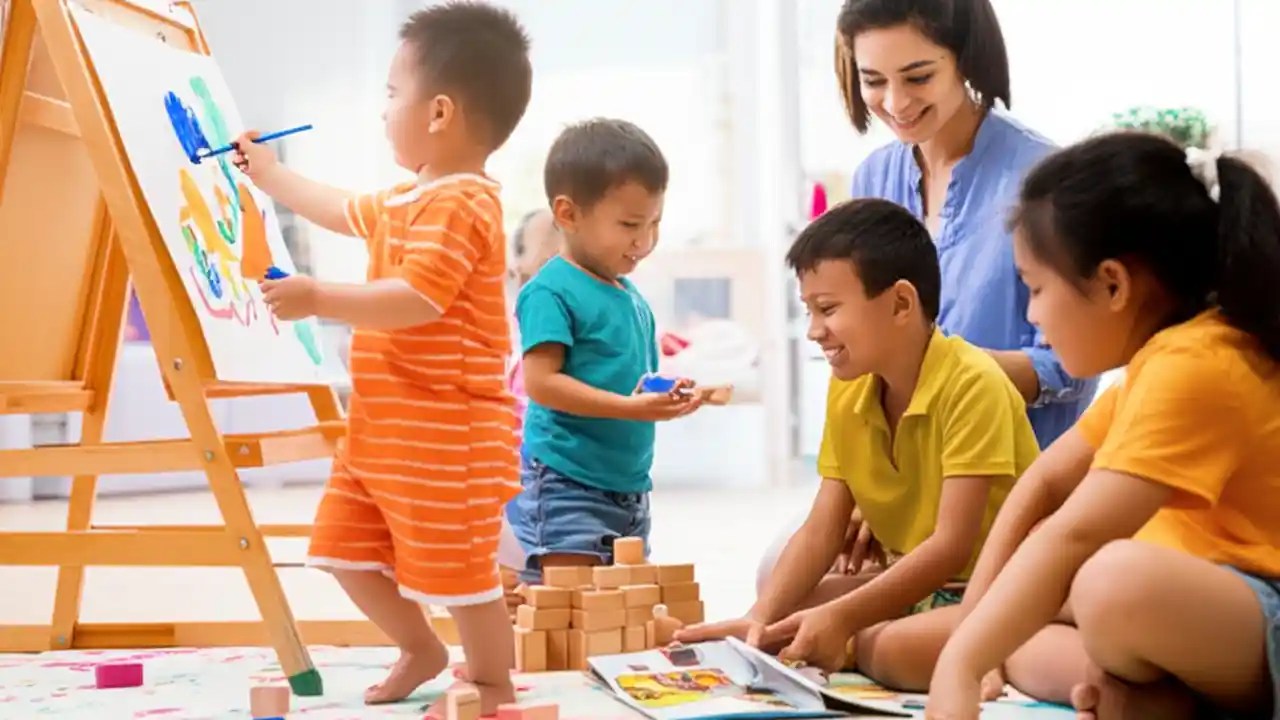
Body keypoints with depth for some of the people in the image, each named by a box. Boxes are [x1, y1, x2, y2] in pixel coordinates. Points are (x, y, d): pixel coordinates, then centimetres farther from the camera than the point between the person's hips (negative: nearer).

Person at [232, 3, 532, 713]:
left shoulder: (458, 204, -19)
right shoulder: (408, 200, 15)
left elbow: (413, 301, -29)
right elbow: (345, 212, 35)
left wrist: (318, 299, -31)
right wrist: (268, 175, 42)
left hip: (445, 432, -11)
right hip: (383, 426, 11)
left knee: (455, 566, -1)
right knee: (346, 547, 16)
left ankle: (493, 683, 18)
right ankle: (420, 650, 34)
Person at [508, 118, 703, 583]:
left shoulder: (632, 298, 13)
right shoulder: (551, 292, -12)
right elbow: (541, 382, -21)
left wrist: (666, 398, 2)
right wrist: (631, 406, -25)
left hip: (629, 487, 9)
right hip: (565, 483, -9)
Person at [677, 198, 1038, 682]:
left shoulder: (972, 384, -22)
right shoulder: (847, 392, 3)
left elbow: (952, 546, -25)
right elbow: (820, 530, 0)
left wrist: (841, 618, -30)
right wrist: (761, 617, -17)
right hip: (916, 586, 7)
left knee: (903, 647, -33)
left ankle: (856, 646, -4)